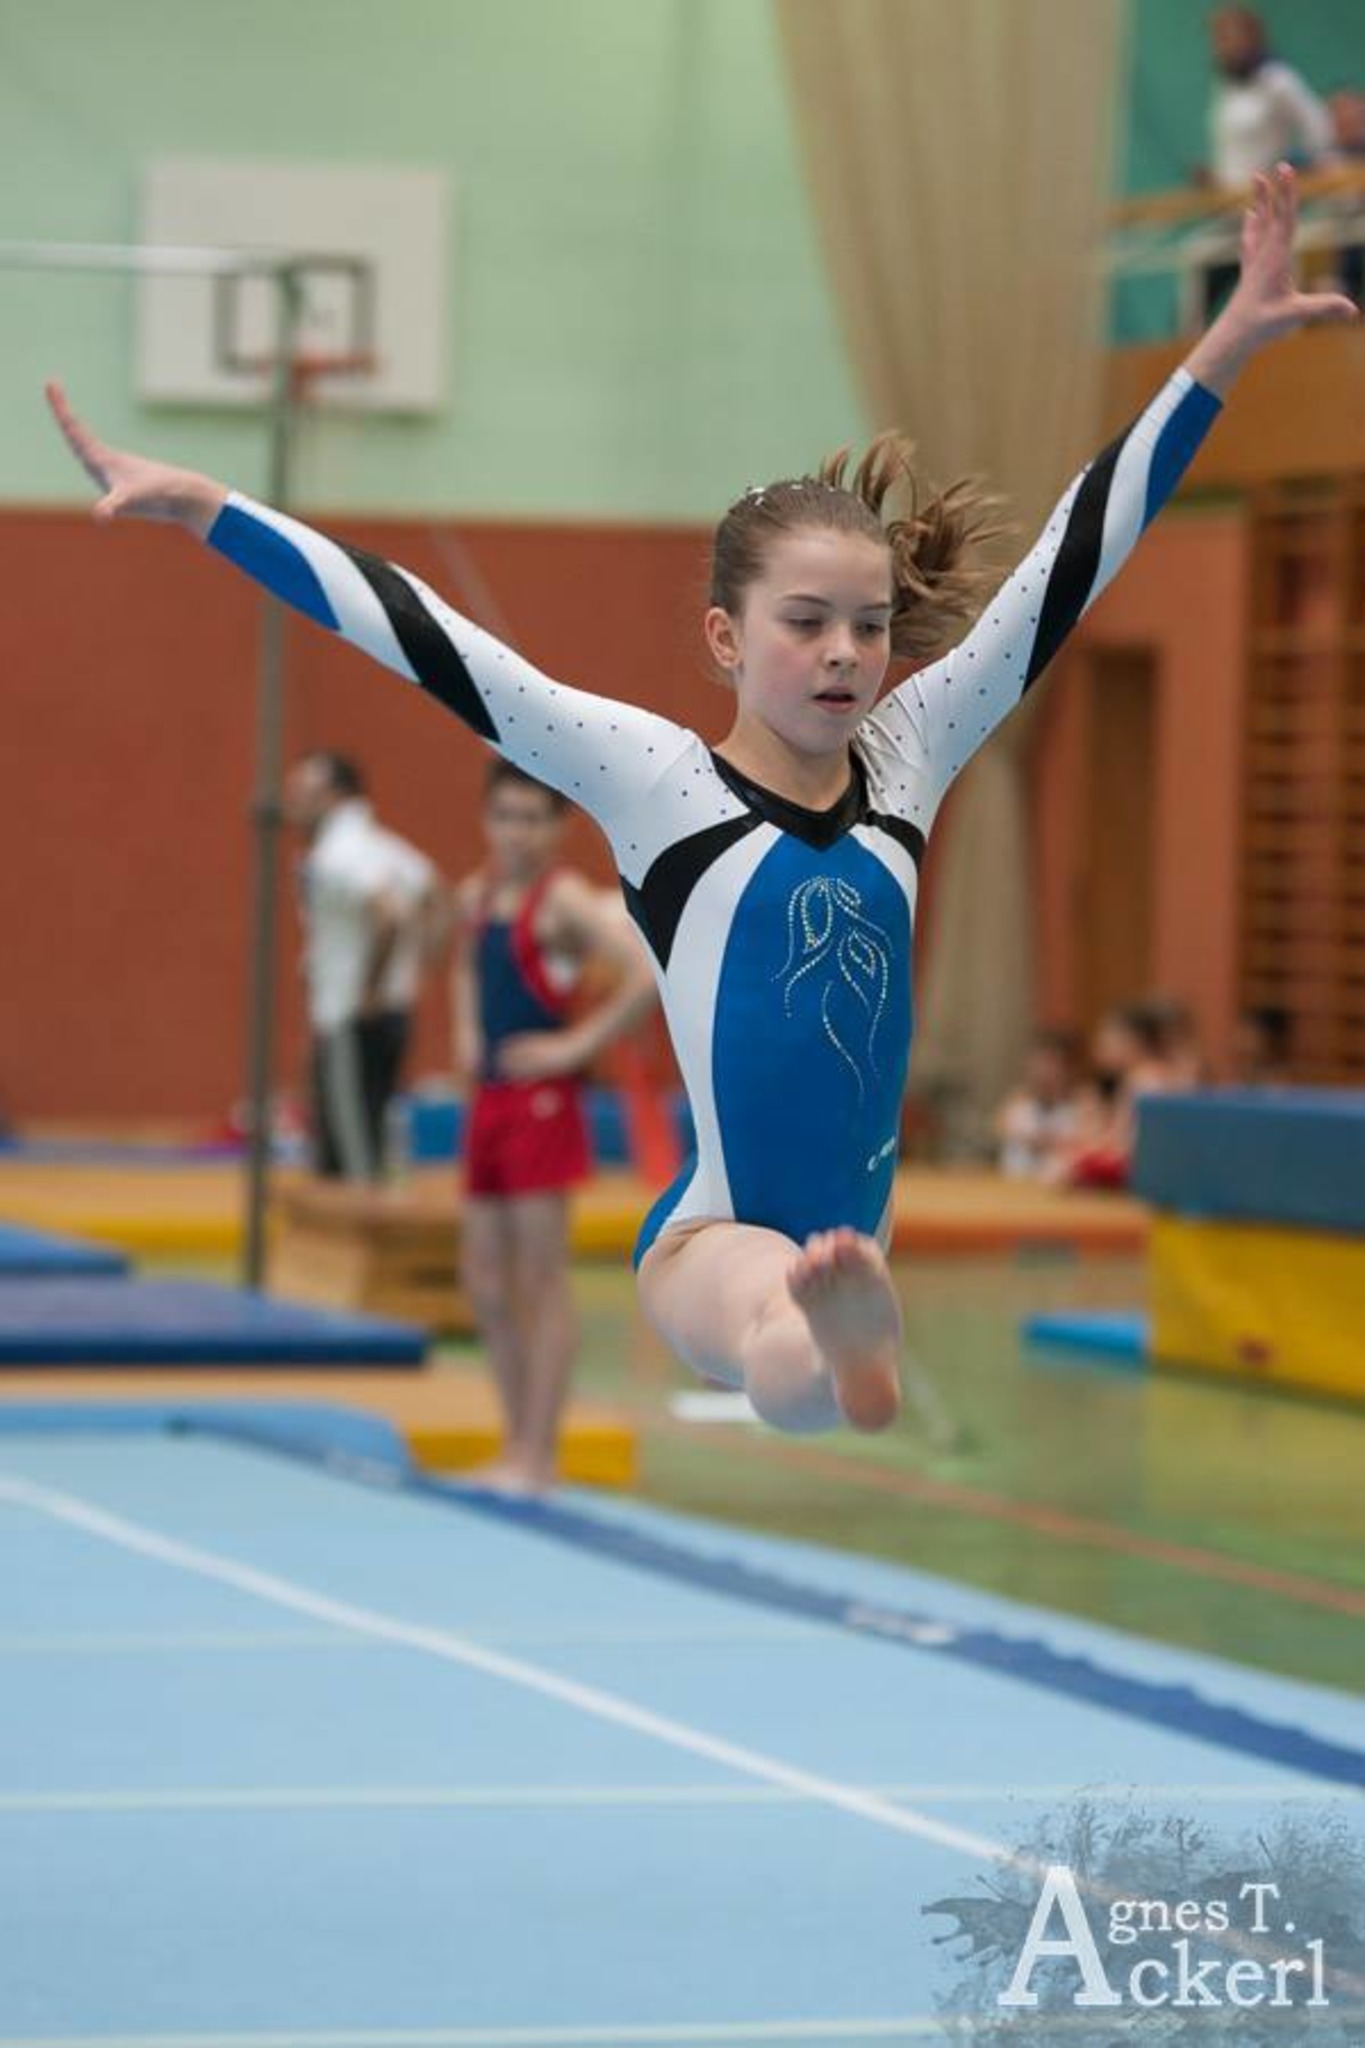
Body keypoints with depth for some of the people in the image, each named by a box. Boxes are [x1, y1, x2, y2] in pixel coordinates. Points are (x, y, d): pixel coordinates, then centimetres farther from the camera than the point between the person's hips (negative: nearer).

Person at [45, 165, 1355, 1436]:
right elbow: (424, 639, -7)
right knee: (794, 1362, -41)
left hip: (853, 1237, 11)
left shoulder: (907, 757, 11)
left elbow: (1069, 565, 11)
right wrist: (196, 508, -13)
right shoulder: (654, 778, -1)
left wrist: (1227, 346, 10)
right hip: (715, 1236, -11)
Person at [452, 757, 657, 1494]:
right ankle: (519, 1444, 19)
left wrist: (581, 1043, -19)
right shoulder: (475, 896, 10)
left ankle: (537, 1457, 0)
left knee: (540, 1281, -4)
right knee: (486, 1285, 10)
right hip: (487, 1099, 8)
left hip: (541, 1104, -8)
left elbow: (648, 975, -25)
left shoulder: (565, 900, -13)